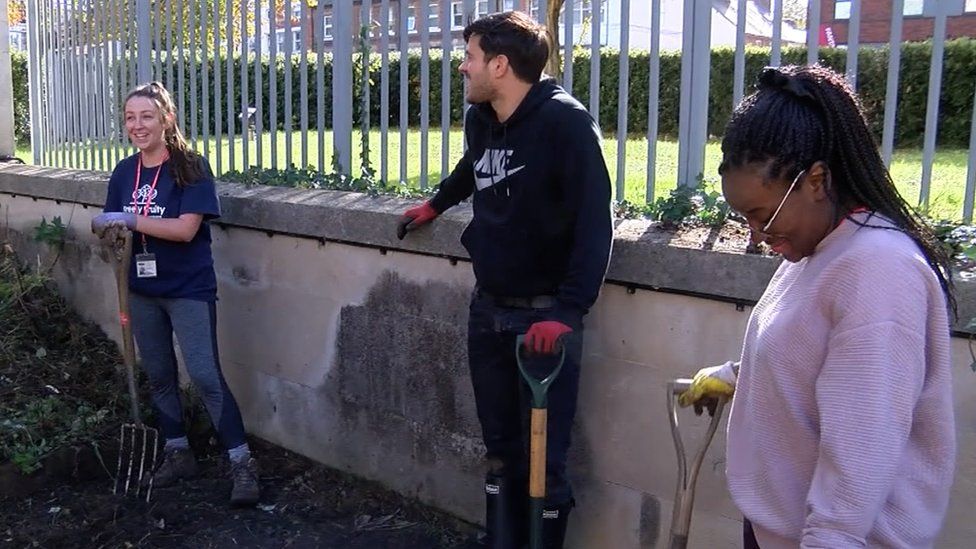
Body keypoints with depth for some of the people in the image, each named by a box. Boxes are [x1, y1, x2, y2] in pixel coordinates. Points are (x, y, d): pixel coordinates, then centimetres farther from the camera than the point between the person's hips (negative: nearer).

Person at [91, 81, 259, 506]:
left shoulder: (191, 168, -11)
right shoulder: (124, 173, 6)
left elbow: (185, 229, -21)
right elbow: (114, 230, 9)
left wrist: (127, 220, -23)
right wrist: (105, 230, -14)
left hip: (189, 289, -6)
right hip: (142, 291, 6)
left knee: (206, 376, -10)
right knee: (158, 376, 14)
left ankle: (242, 462, -2)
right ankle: (177, 453, 29)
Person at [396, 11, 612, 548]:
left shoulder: (565, 122, -15)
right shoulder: (479, 119, 7)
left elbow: (595, 225, -20)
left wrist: (568, 312, -28)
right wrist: (435, 205, 46)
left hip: (545, 313, -6)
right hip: (488, 308, 6)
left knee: (543, 458, -2)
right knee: (501, 450, 14)